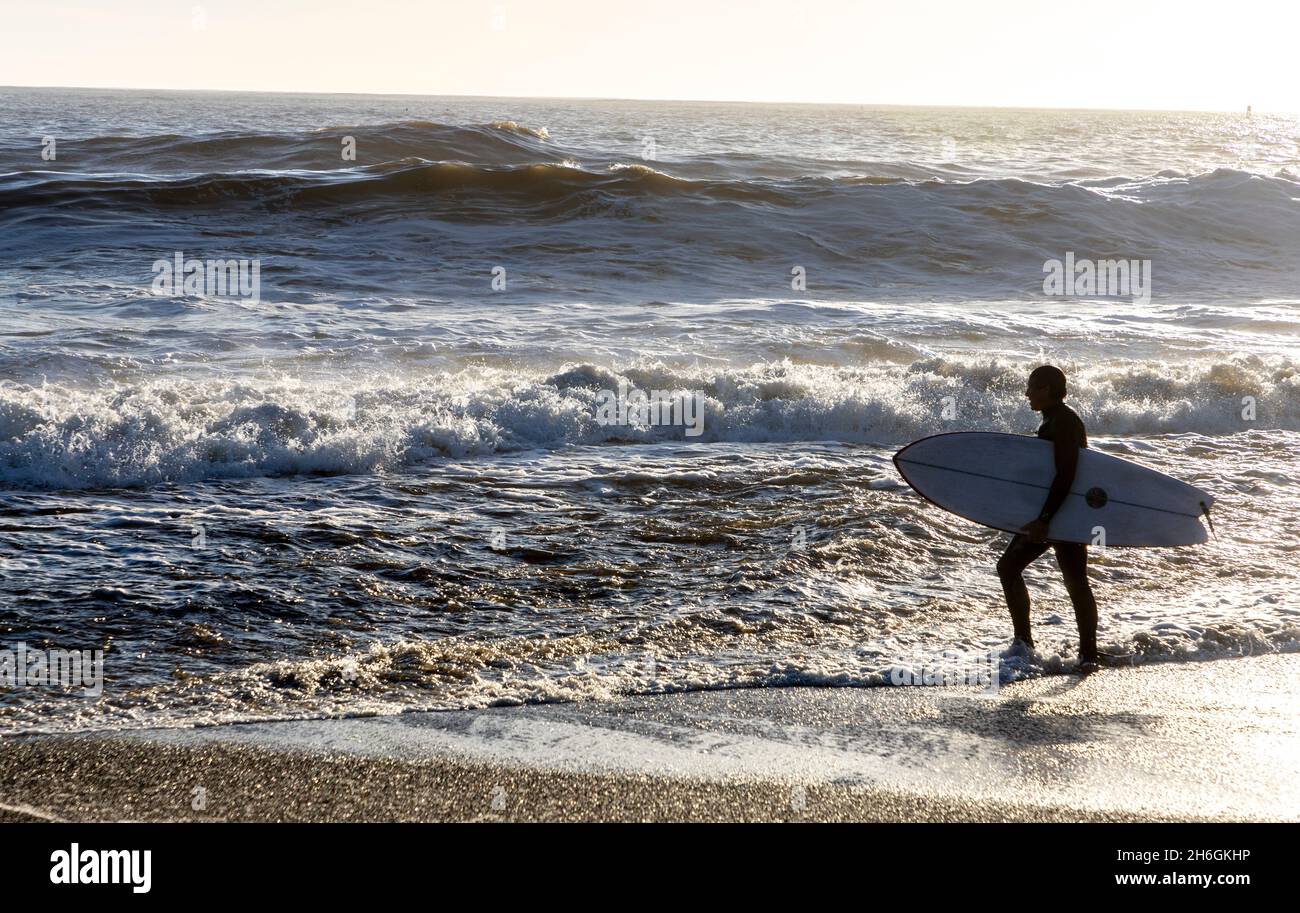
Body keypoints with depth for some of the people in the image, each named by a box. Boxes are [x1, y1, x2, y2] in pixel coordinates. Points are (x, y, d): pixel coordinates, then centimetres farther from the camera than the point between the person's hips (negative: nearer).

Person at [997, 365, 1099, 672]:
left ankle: (1088, 655, -7)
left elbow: (1065, 475, -25)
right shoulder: (1053, 420, 15)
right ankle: (1023, 640, 18)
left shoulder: (1065, 422, -17)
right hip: (1046, 513, 11)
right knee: (1009, 566, 10)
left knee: (1075, 582, -10)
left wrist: (1044, 519, -29)